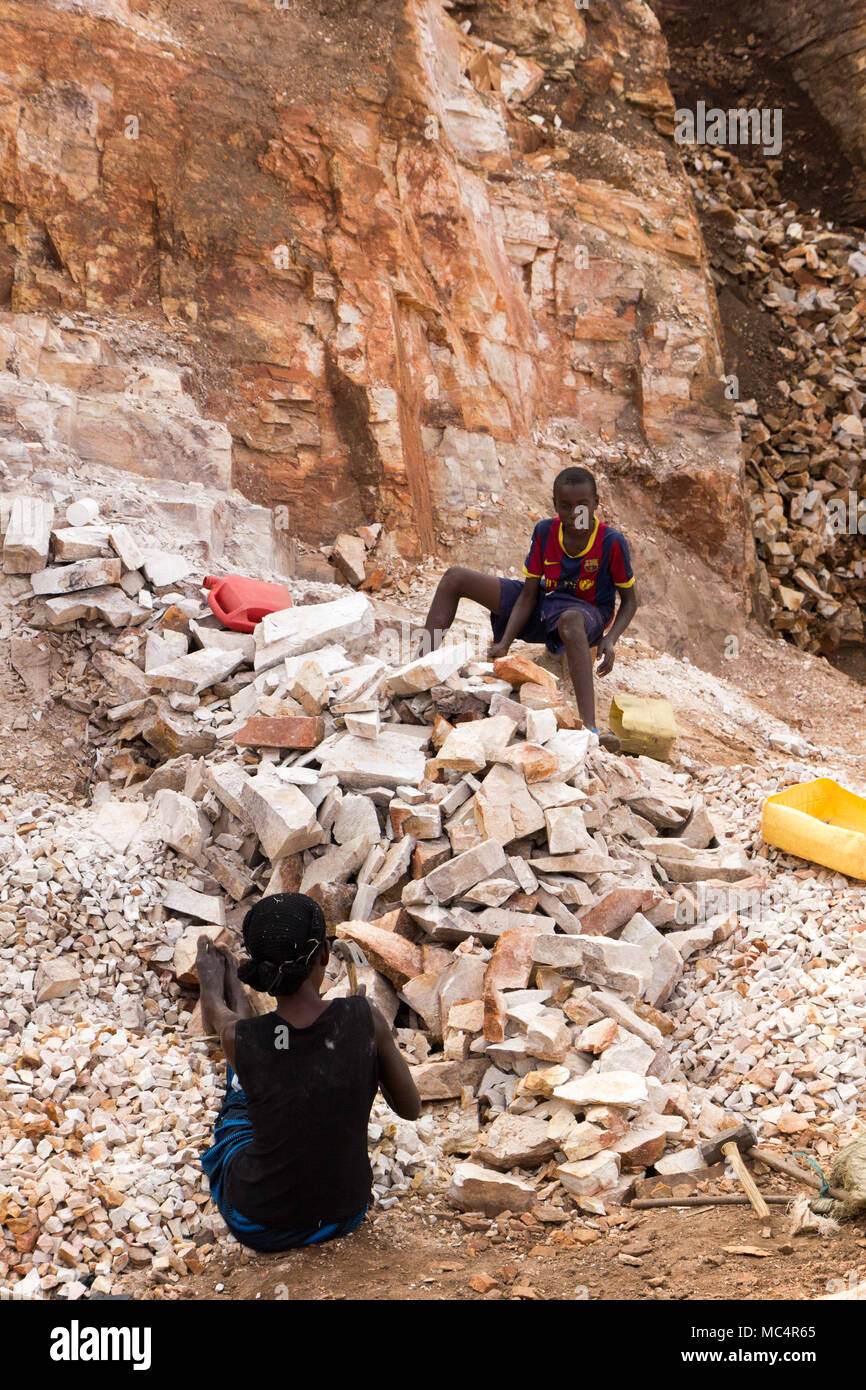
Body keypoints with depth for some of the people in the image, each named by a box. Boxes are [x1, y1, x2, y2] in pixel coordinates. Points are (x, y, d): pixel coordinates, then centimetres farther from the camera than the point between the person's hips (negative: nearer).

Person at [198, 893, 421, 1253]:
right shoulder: (365, 1018, -23)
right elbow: (410, 1108, -7)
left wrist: (210, 977, 28)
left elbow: (215, 1017, 5)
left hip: (259, 1228, -1)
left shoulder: (240, 1038, -23)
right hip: (346, 1215, 1)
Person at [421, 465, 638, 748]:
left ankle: (588, 727, -60)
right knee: (454, 578, -3)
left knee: (570, 619, -48)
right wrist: (505, 643, -17)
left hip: (589, 614, -6)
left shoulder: (612, 542, -16)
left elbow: (629, 601, -6)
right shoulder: (545, 532, -7)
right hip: (543, 603, 6)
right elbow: (528, 595, -4)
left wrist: (610, 640, -24)